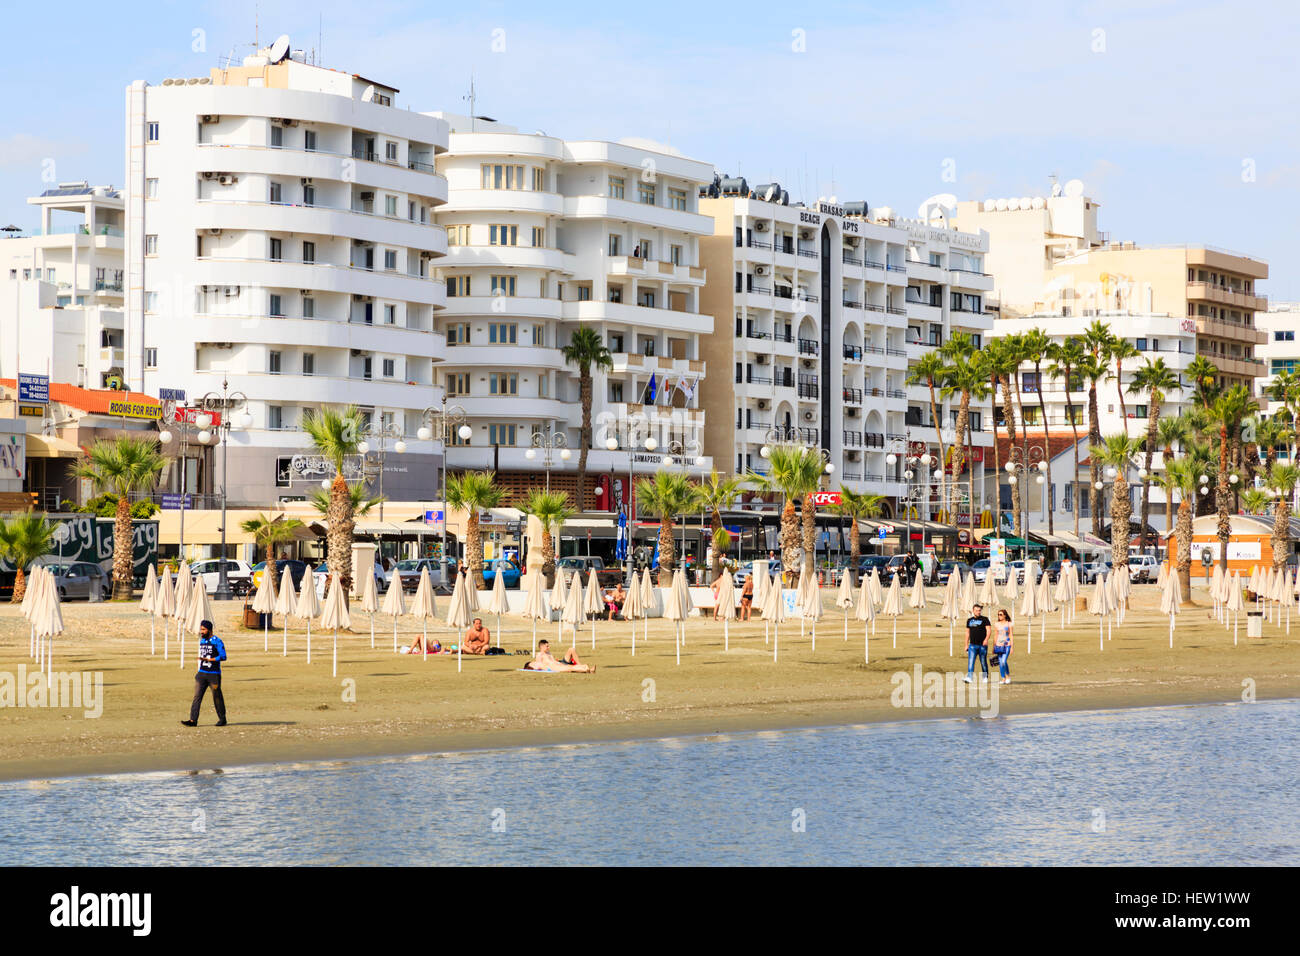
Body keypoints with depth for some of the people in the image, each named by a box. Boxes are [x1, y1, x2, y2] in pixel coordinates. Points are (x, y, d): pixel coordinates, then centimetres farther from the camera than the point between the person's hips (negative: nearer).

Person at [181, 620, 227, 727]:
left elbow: (223, 657, -15)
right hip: (202, 673, 6)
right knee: (197, 696, -5)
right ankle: (193, 720, -10)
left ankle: (222, 719, 20)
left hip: (214, 674, -6)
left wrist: (208, 659, -22)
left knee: (217, 697, 4)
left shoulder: (217, 641, -10)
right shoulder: (202, 641, 12)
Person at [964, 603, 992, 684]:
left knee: (983, 662, 6)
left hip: (982, 645, -3)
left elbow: (988, 630, -8)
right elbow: (967, 633, 18)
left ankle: (985, 678, 19)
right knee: (970, 661, -11)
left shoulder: (984, 619, 1)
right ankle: (969, 677, -19)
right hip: (972, 645, 3)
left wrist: (986, 639, -25)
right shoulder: (969, 620, 12)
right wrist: (966, 645, 16)